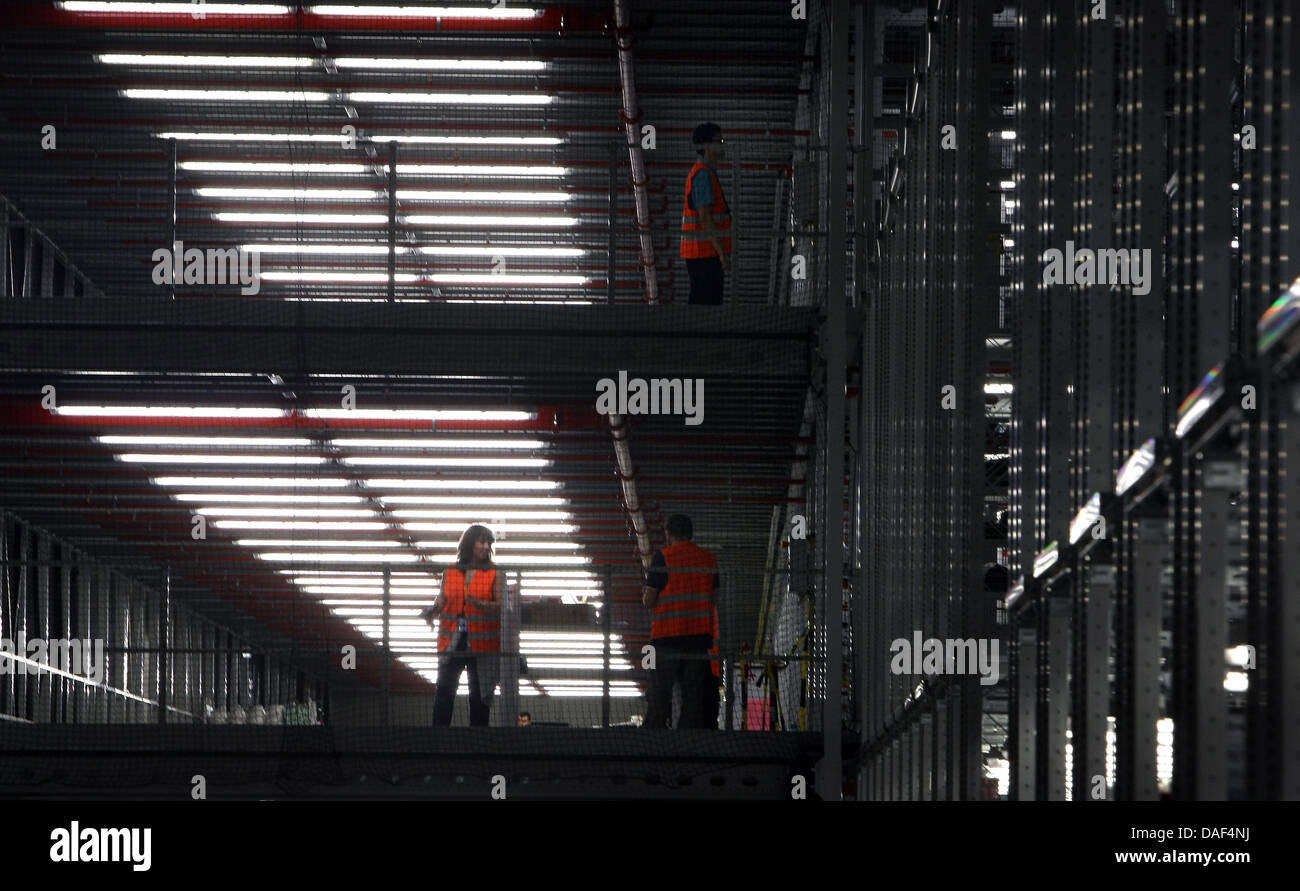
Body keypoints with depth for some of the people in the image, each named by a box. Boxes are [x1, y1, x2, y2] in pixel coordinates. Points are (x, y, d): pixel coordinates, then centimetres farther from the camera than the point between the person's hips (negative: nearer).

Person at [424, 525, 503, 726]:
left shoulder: (495, 574, 3)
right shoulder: (450, 572, 9)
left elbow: (501, 606, -4)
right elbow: (442, 600, 12)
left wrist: (481, 605, -23)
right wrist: (433, 611, -10)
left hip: (482, 643, -1)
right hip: (452, 642, 1)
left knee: (480, 695, 4)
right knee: (444, 691, -7)